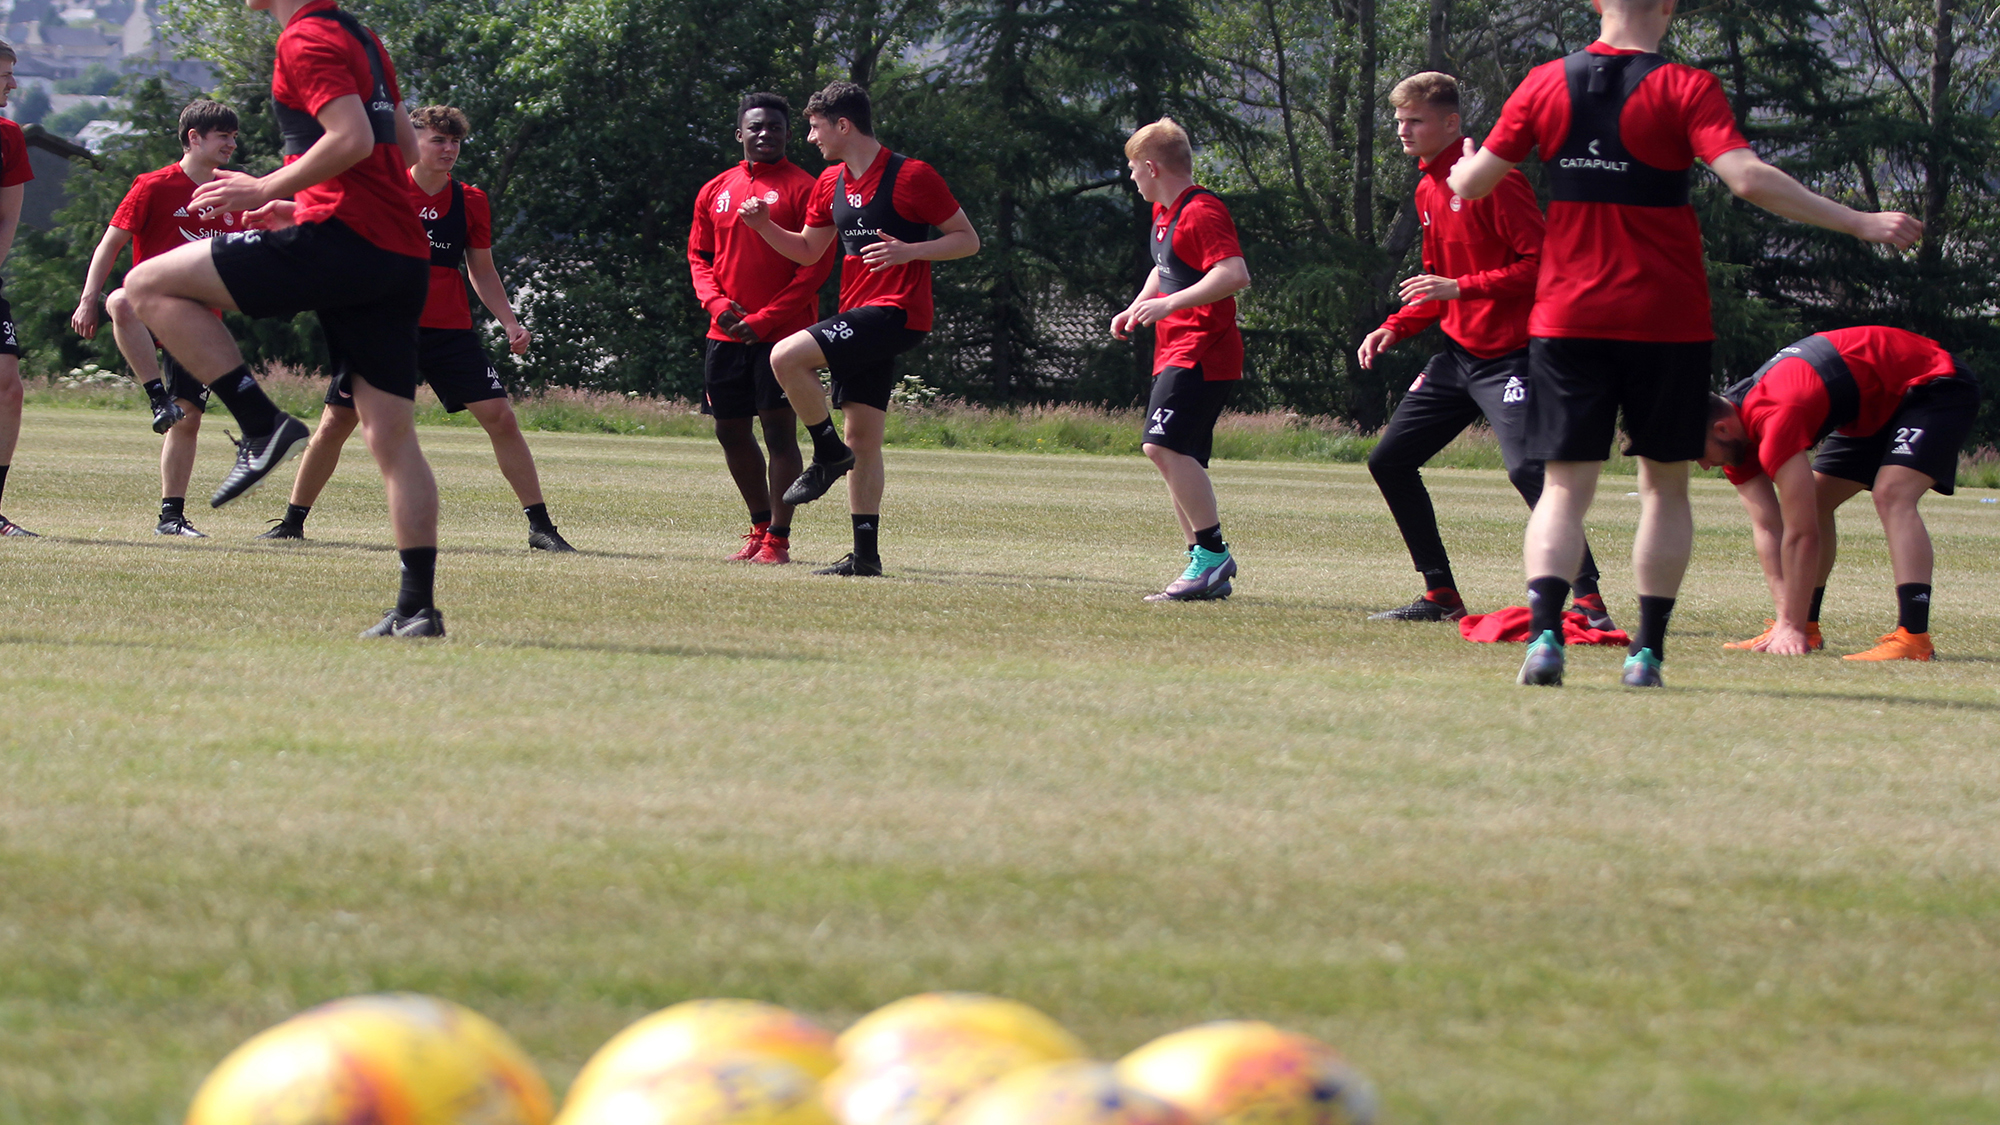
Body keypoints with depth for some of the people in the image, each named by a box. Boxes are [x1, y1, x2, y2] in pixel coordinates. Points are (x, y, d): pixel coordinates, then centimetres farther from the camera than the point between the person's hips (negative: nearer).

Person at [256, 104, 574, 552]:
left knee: (500, 417, -10)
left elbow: (482, 272, 13)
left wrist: (509, 322, 3)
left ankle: (539, 526, -3)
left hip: (450, 330, 1)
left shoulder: (471, 203, 4)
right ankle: (292, 521, 15)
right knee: (334, 423, -3)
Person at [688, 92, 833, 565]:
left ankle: (778, 539, -6)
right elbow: (699, 256, 18)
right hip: (727, 333, 6)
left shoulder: (803, 189, -4)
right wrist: (716, 301, -3)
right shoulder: (715, 191, 13)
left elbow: (816, 264, -8)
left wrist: (765, 319, -14)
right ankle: (760, 526, 24)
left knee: (779, 429, -8)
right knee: (731, 431, 9)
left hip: (782, 332, -6)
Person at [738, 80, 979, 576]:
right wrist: (765, 226, 8)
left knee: (787, 357, -23)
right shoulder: (831, 182, 14)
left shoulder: (911, 176, -9)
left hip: (897, 312, -8)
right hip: (861, 320, 8)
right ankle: (865, 555, 9)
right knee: (863, 439, 6)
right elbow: (808, 250, 25)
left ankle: (829, 455, -6)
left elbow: (968, 240, -5)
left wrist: (909, 250, -20)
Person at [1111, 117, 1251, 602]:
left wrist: (1170, 304, -30)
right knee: (1179, 459, 9)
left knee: (1165, 444, -23)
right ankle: (1206, 570, 12)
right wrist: (1137, 307, 23)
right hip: (1176, 354, 11)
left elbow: (1235, 274, -27)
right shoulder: (1164, 214, 18)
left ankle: (1213, 553, -21)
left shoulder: (1201, 213, -14)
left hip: (1202, 353, -11)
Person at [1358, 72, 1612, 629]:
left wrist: (1461, 287, -23)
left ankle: (1589, 599, -21)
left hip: (1507, 355, -10)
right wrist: (1395, 327, 11)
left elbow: (1539, 263, -18)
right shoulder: (1427, 190, 16)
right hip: (1456, 353, 10)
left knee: (1528, 469, -23)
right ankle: (1441, 596, 14)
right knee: (1389, 461, 8)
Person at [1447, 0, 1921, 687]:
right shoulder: (1685, 89, -8)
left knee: (1566, 488, 2)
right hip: (1667, 320, -2)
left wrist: (1464, 166, 34)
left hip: (1566, 317, 2)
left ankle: (1545, 632, -19)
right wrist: (1857, 223, -16)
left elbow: (1470, 185, 9)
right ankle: (1648, 650, 9)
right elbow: (1748, 179, -20)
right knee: (1665, 486, 12)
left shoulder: (1546, 85, 3)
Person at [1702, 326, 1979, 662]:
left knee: (1892, 496, -29)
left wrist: (1792, 628, -28)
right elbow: (1766, 527, -6)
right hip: (1880, 406, 10)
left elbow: (1801, 534, -33)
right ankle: (1808, 629, 17)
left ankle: (1914, 638, -36)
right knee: (1814, 503, 8)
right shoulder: (1735, 438, -6)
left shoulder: (1775, 421, -34)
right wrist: (1785, 622, -13)